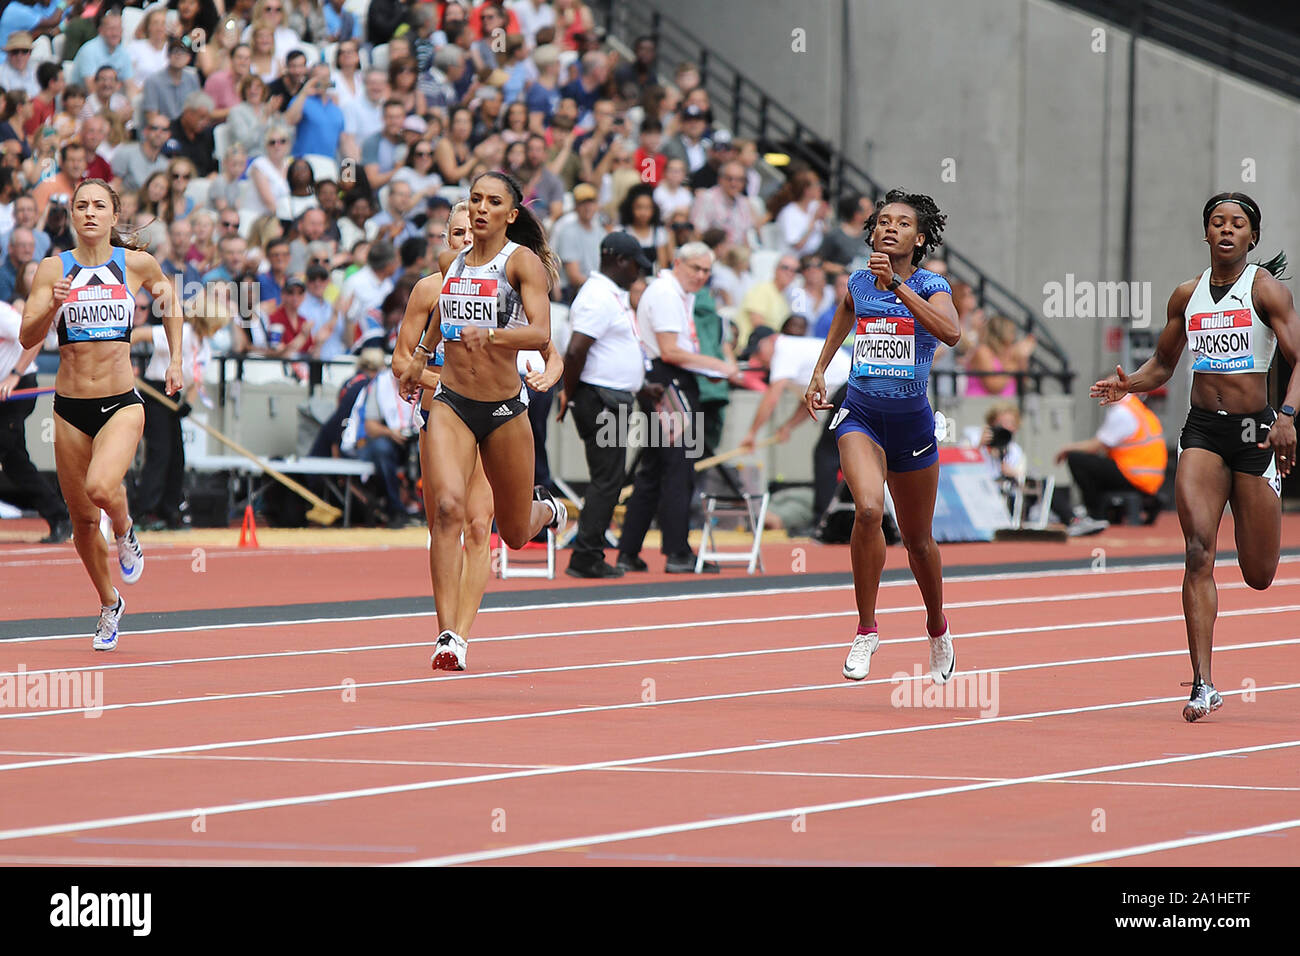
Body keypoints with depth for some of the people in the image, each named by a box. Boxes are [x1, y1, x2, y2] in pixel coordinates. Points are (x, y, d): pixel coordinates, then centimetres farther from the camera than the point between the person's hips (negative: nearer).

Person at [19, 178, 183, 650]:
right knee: (82, 519, 10)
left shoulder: (137, 264, -1)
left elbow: (168, 300, 20)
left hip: (121, 403, -2)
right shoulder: (53, 269, -2)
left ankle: (126, 531, 6)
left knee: (101, 488, -29)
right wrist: (52, 307, -28)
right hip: (70, 407, 2)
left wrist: (175, 360, 15)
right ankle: (109, 604, 33)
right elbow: (28, 337, -9)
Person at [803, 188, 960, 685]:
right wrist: (819, 372, 23)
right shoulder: (858, 283, 4)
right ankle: (866, 630, -15)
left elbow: (950, 331, -29)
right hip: (860, 414, 0)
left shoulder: (931, 286, -6)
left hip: (911, 420, 0)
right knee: (868, 509, -27)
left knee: (917, 538, 13)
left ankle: (938, 630, 39)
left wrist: (896, 284, -32)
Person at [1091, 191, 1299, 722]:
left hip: (1255, 430, -3)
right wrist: (1129, 384, 0)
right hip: (1202, 430, 3)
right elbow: (1162, 364, 22)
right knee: (1199, 552, -15)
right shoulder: (1187, 295, 9)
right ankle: (1203, 683, -17)